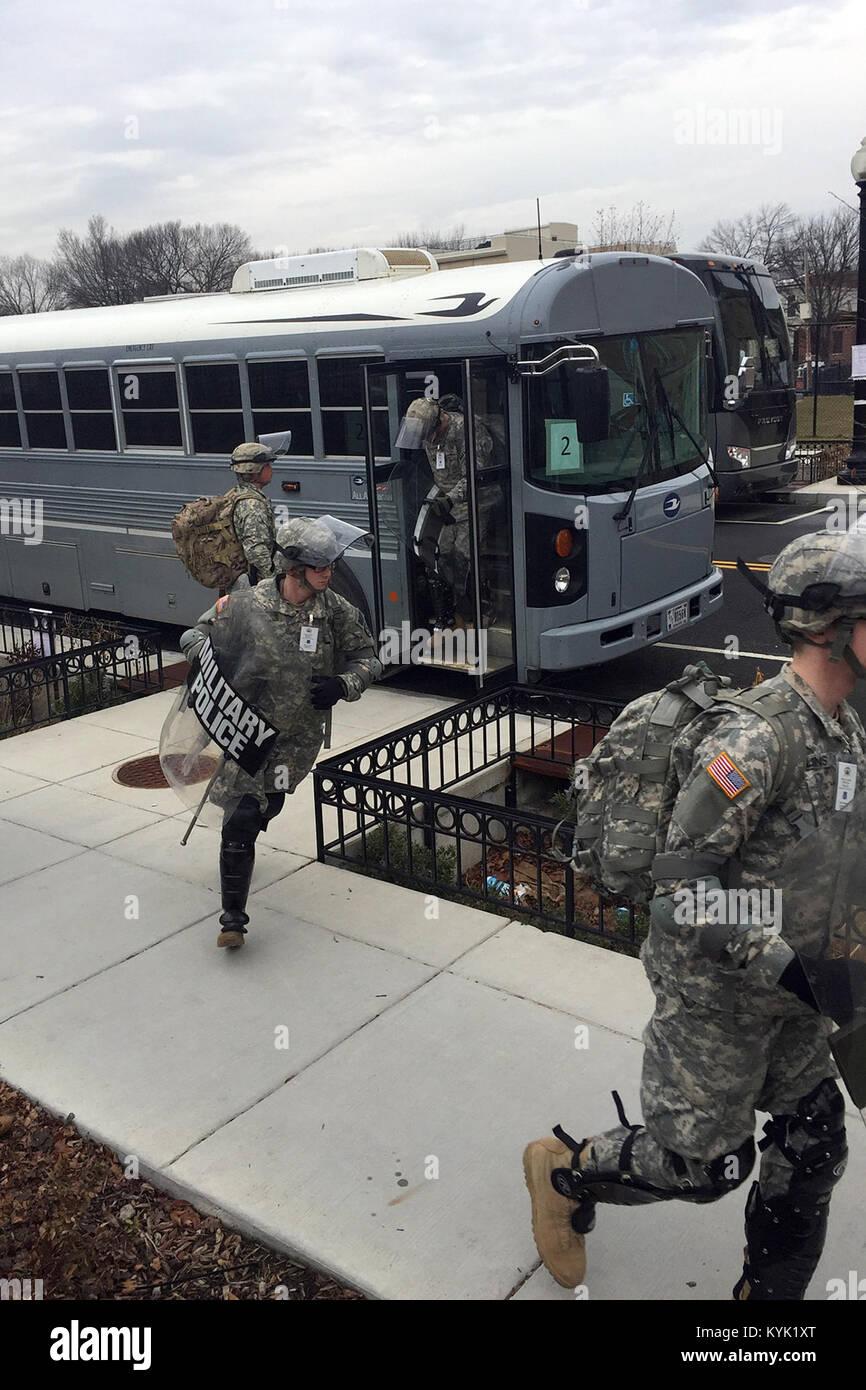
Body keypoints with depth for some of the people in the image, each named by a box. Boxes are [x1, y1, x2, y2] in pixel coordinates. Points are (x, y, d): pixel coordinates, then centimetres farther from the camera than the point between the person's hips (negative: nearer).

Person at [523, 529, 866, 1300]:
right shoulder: (753, 738, -27)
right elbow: (681, 880, -26)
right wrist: (784, 964, -28)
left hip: (789, 986, 8)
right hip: (715, 989, -8)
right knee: (703, 1164, 6)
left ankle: (771, 1291, 38)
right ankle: (564, 1171, 32)